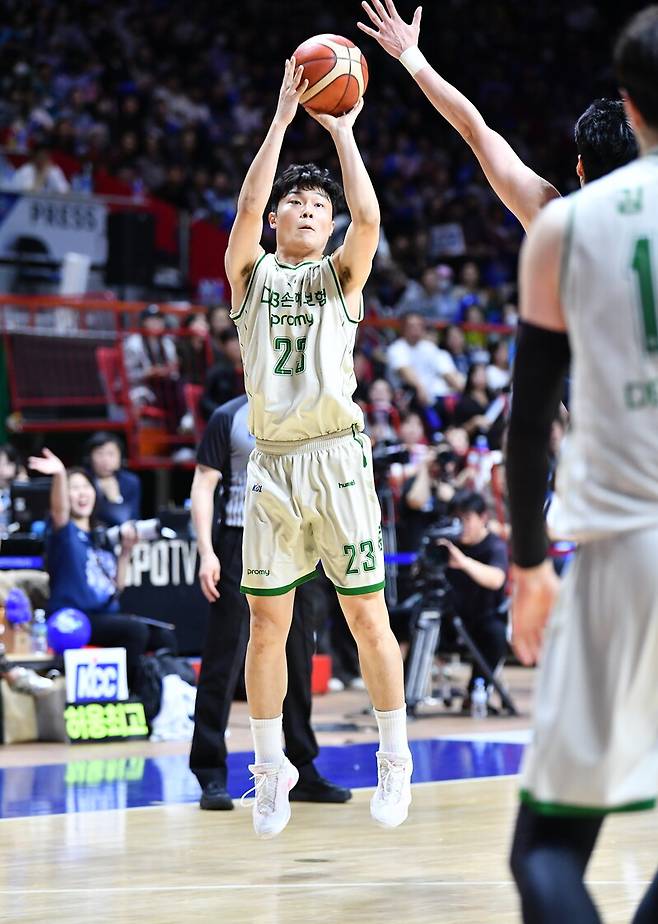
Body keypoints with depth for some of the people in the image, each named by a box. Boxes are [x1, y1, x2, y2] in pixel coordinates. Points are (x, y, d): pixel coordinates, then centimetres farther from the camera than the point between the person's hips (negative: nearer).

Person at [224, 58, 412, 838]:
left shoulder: (340, 275, 9)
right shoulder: (251, 274, 10)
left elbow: (369, 217, -11)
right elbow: (247, 206, -8)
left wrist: (342, 131, -3)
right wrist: (282, 117, -7)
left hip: (336, 457, -1)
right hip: (271, 464, 1)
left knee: (366, 614, -1)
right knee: (267, 623, 3)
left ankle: (394, 760, 11)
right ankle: (271, 769, 14)